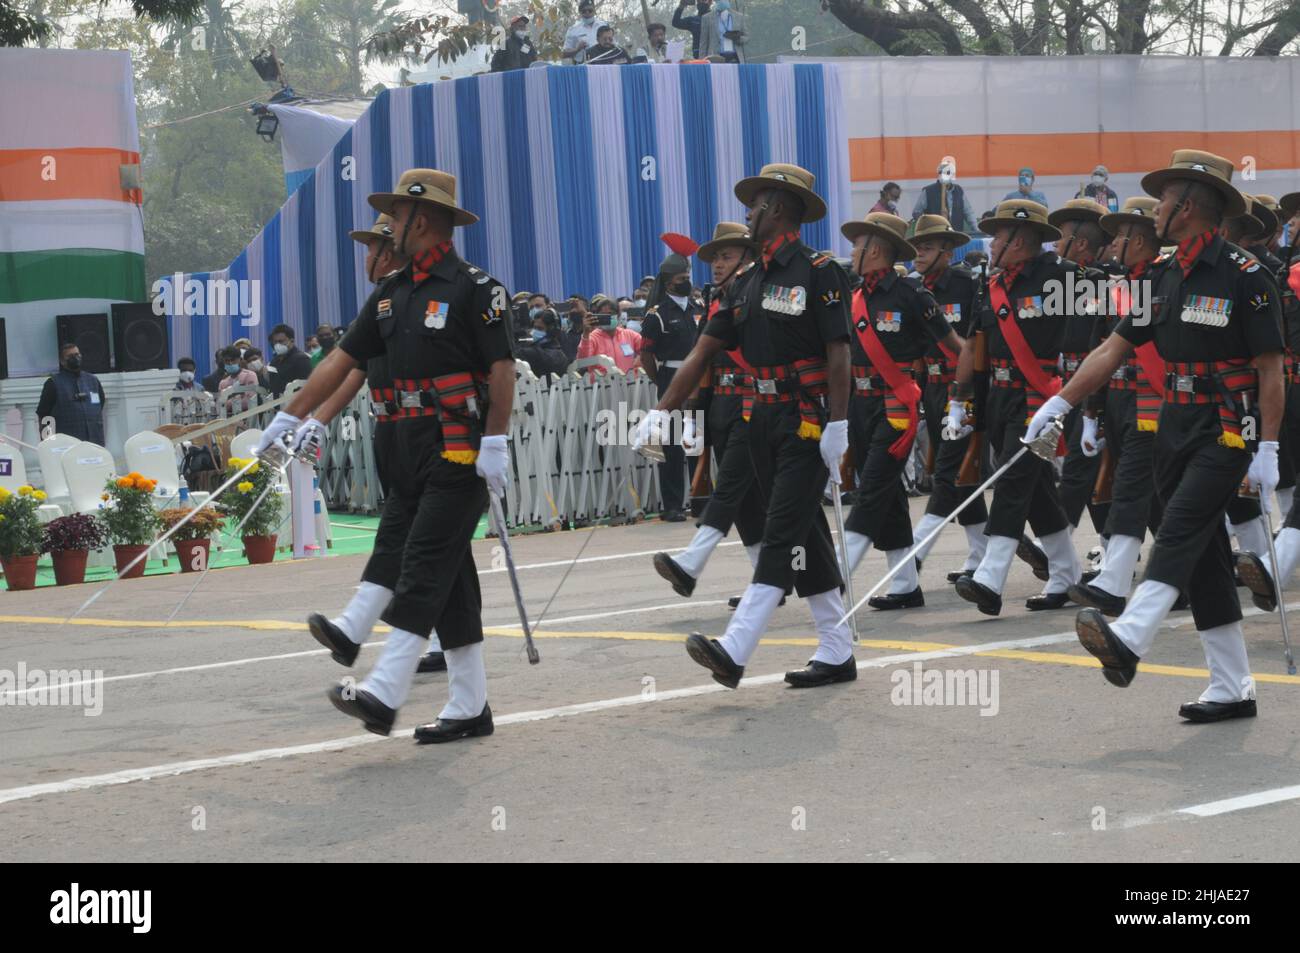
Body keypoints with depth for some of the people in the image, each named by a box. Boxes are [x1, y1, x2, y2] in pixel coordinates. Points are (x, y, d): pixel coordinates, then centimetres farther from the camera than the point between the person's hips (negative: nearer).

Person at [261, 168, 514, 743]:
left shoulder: (473, 288, -8)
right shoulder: (392, 295, 15)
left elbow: (502, 367, -12)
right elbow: (343, 359, 16)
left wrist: (495, 443, -18)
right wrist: (290, 417, 13)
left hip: (461, 454, -8)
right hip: (412, 452, 8)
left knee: (424, 569, -13)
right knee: (447, 578, 8)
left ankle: (384, 694, -19)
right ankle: (470, 708, 11)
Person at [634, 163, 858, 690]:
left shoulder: (818, 272, -9)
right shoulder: (747, 281, 13)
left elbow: (838, 351, -14)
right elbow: (703, 350, 10)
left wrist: (837, 425, -20)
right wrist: (661, 411, 2)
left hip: (808, 423, -8)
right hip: (765, 422, 8)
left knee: (783, 534, -11)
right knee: (806, 535, 10)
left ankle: (735, 651, -22)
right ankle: (836, 652, 16)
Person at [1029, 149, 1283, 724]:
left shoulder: (1244, 276, -11)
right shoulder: (1163, 276, 11)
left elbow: (1270, 369, -10)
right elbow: (1115, 348, 12)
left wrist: (1267, 451, -14)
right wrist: (1060, 402, 5)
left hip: (1228, 432, -8)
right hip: (1176, 430, 8)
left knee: (1180, 530, -24)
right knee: (1203, 558, 7)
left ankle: (1129, 639, -41)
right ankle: (1233, 688, 11)